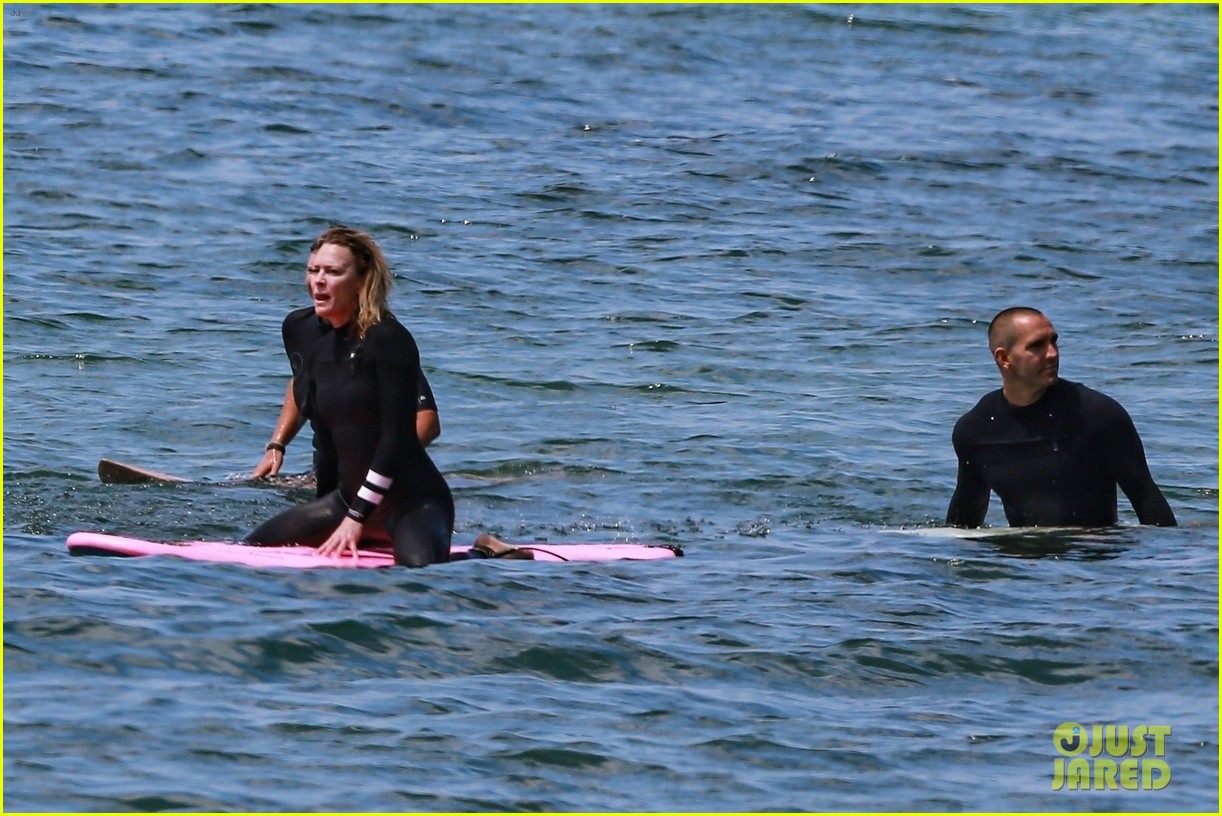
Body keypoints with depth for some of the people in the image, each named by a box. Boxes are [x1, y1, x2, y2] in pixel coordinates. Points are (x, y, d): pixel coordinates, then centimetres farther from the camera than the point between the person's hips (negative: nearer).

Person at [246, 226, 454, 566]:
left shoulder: (389, 340, -19)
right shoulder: (299, 330, 4)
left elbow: (397, 438, -20)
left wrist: (358, 517, -19)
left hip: (412, 500, -9)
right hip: (349, 495, 9)